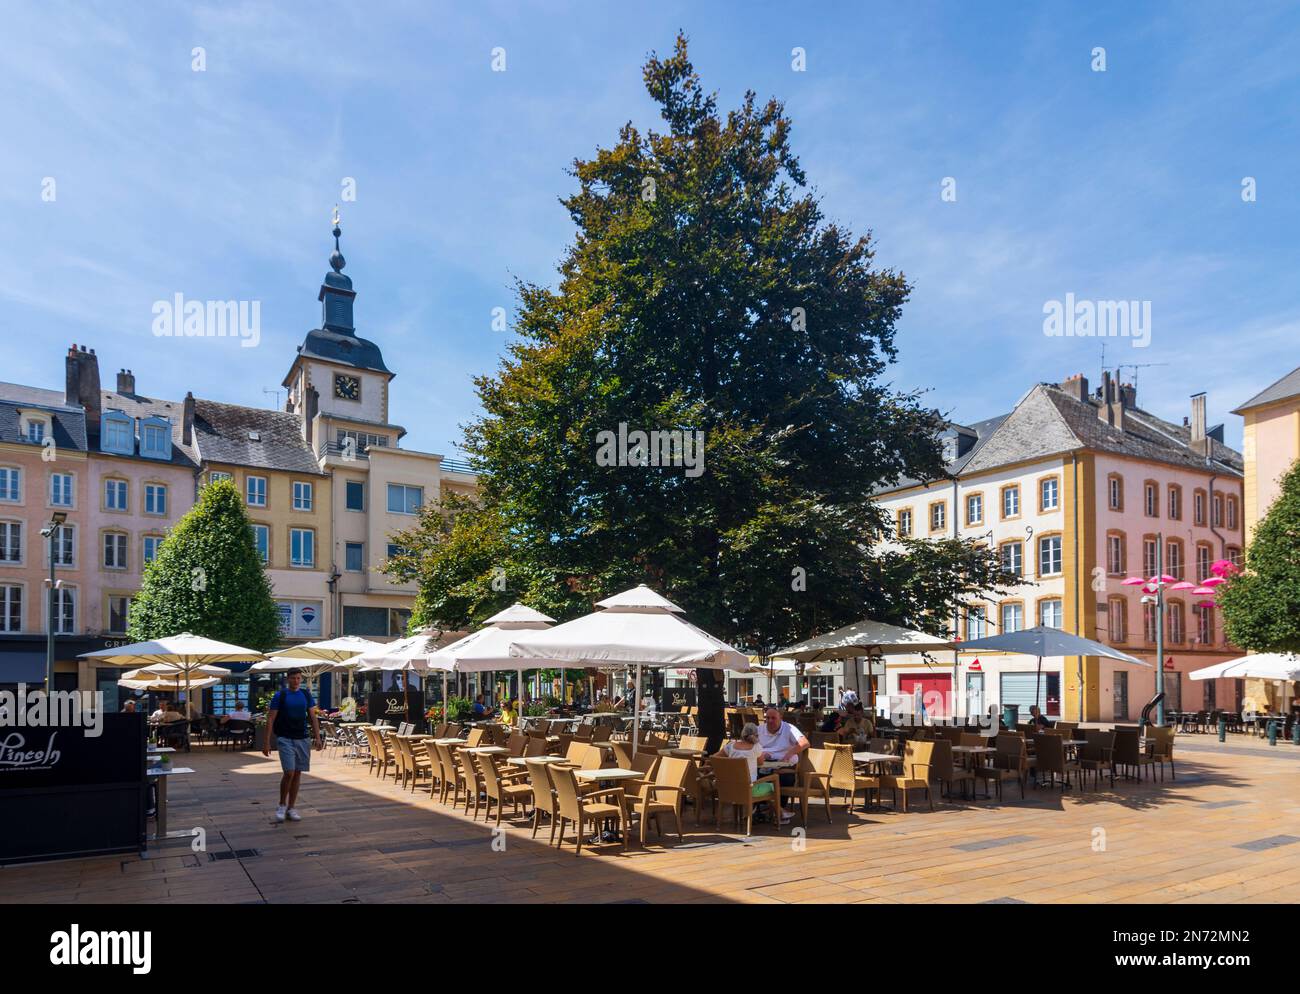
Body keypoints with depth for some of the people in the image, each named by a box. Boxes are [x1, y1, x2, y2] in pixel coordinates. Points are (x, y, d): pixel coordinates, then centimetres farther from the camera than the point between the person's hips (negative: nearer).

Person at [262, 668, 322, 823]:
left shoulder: (306, 694, 7)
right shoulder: (280, 695, -4)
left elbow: (313, 717, 9)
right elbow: (270, 719, -4)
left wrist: (317, 737, 2)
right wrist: (266, 741, -10)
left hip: (303, 739, 4)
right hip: (285, 739, -4)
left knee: (297, 773, 6)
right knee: (289, 772, -12)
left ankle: (291, 808, 16)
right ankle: (282, 805, 9)